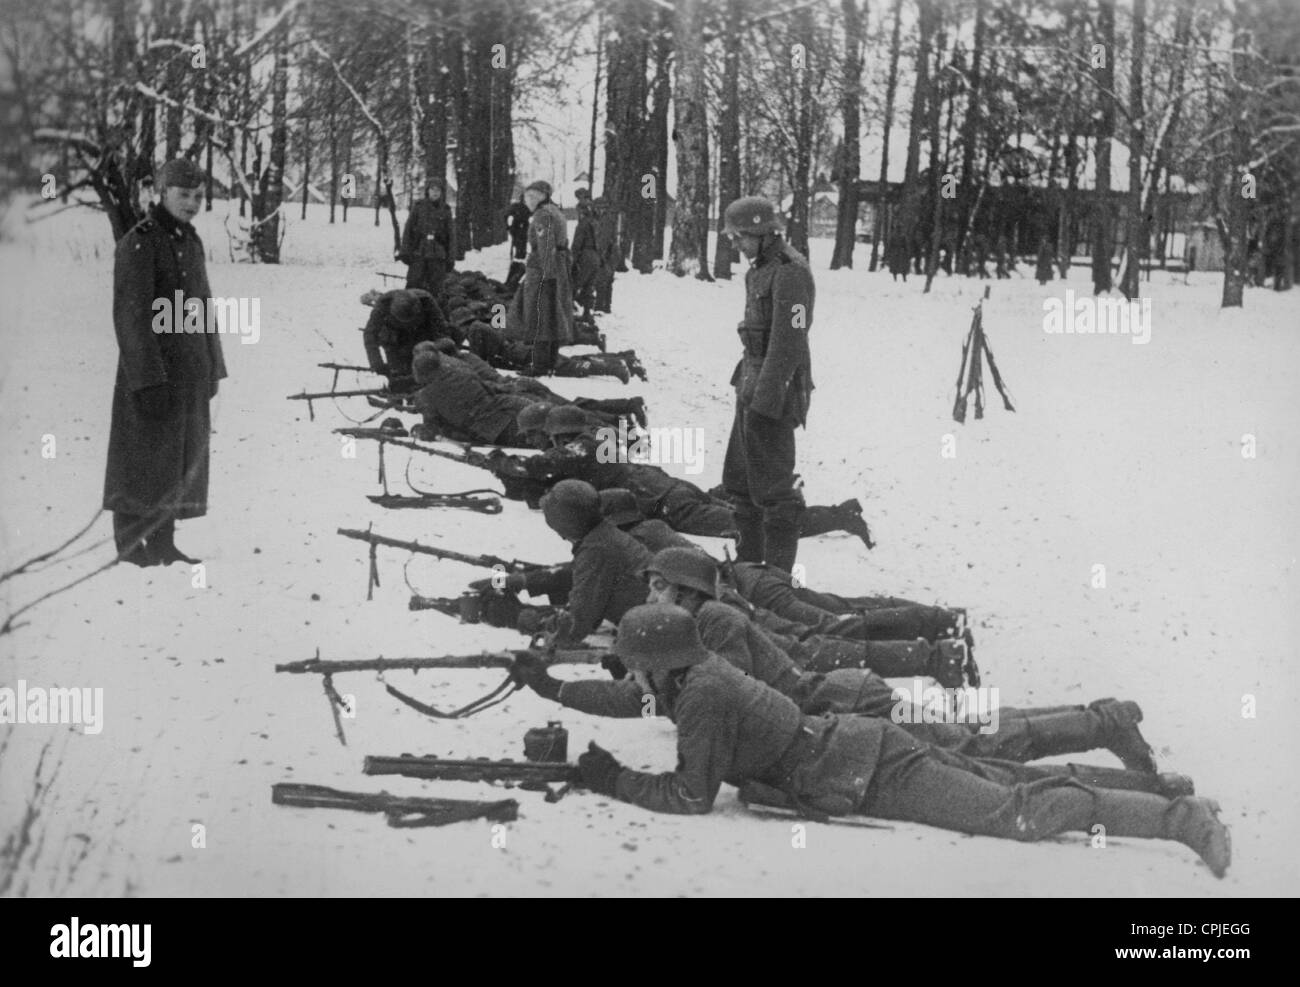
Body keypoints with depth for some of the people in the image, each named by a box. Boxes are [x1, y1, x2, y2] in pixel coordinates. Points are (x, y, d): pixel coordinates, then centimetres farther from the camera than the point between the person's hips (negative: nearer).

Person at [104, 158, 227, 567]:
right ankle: (130, 545, 4)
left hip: (192, 369, 8)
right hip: (152, 368, -8)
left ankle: (163, 544, 17)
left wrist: (213, 367, 14)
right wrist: (149, 378, -21)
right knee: (145, 455, -3)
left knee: (183, 457, 10)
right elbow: (132, 315, -17)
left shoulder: (191, 241, 13)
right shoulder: (138, 243, -12)